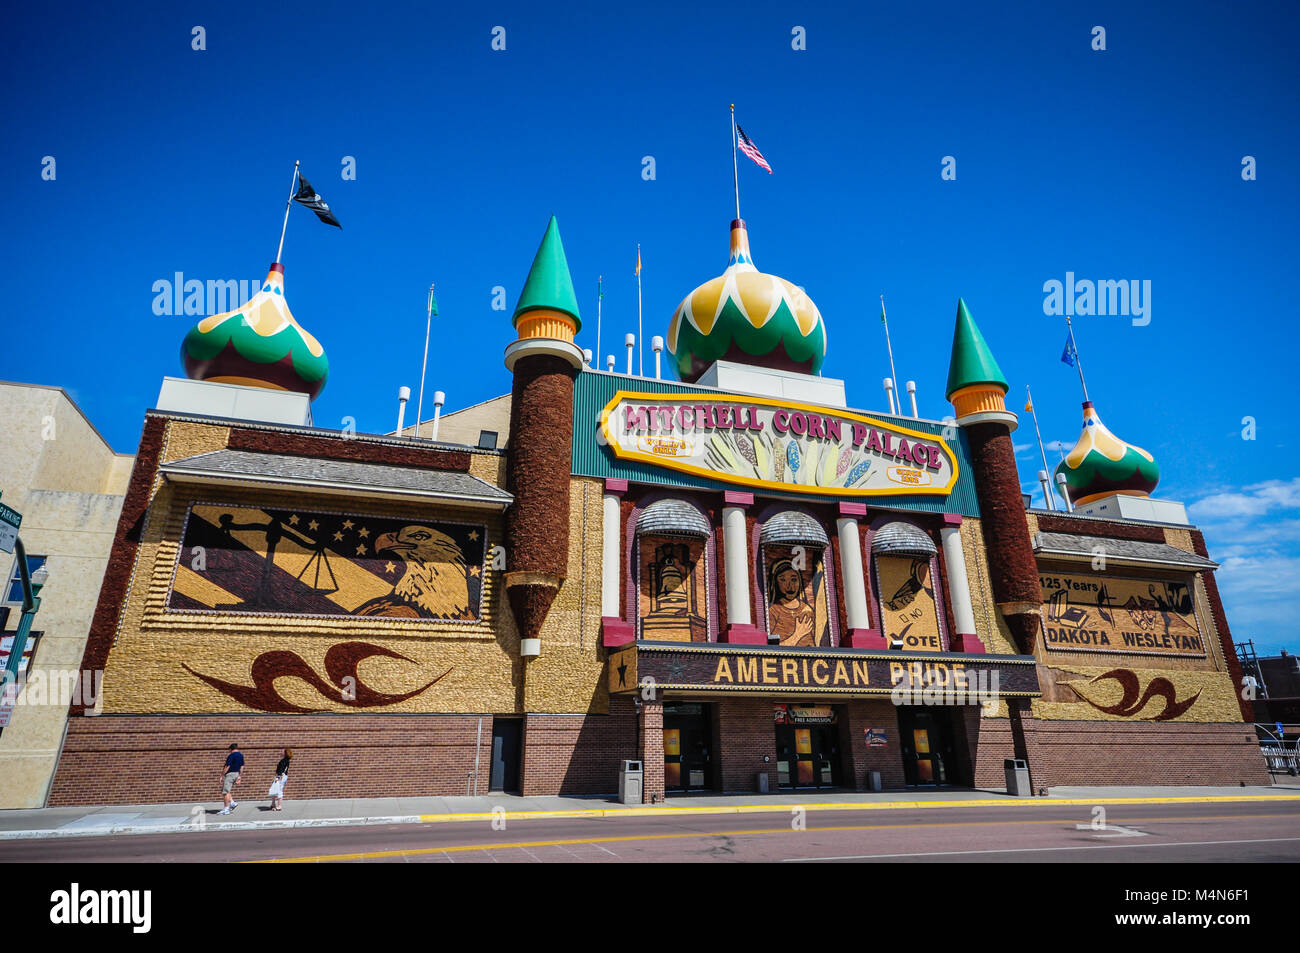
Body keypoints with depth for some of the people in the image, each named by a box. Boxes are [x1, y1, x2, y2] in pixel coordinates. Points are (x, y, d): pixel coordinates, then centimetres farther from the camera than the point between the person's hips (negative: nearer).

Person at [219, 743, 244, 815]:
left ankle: (226, 809, -2)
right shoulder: (241, 755, 12)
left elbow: (227, 766, -18)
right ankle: (232, 802, 9)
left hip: (230, 774, -9)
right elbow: (242, 766, 14)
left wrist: (222, 776, -12)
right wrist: (239, 776, 18)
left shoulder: (231, 756, -13)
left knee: (225, 792, -4)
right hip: (236, 774, 9)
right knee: (225, 790, 18)